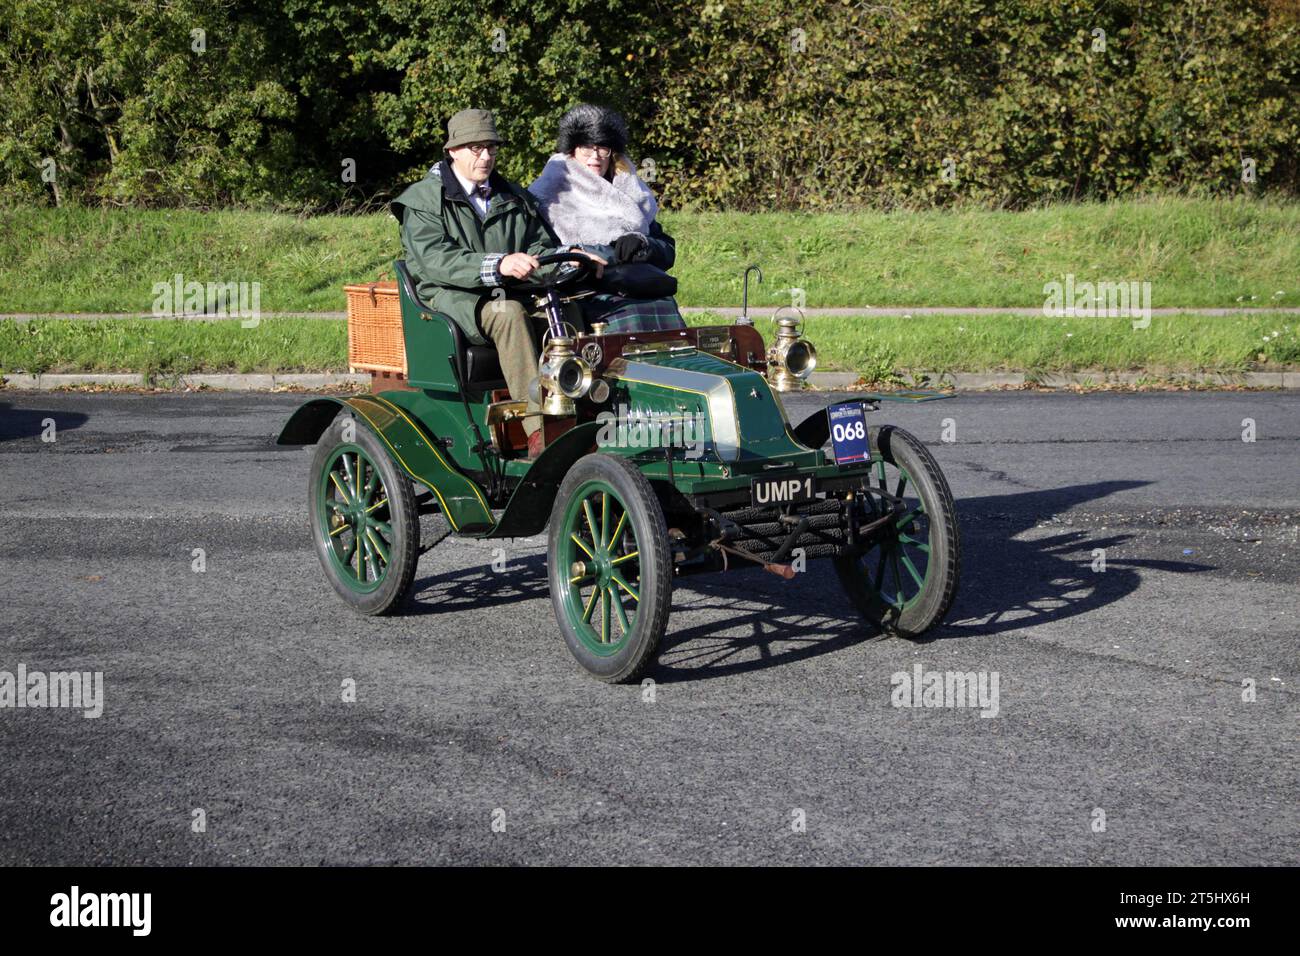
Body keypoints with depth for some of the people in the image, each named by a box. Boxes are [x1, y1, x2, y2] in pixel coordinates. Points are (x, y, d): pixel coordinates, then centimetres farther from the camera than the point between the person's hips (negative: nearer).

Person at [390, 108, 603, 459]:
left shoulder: (514, 198, 23)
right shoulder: (423, 200, 2)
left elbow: (541, 247, 19)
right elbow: (436, 260, -14)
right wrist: (498, 265, -31)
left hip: (510, 295, 5)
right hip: (449, 299, -5)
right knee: (508, 313, -38)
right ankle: (539, 428, -45)